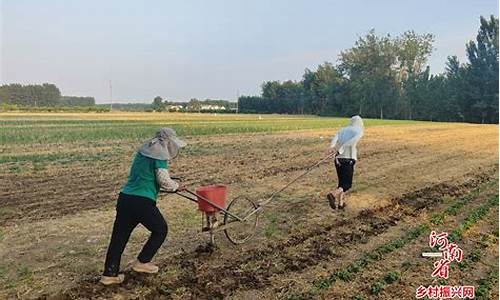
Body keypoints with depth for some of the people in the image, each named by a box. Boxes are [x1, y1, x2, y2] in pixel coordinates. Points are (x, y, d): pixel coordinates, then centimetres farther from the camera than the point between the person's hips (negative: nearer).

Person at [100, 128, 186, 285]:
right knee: (160, 229, 15)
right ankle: (142, 262, 21)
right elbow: (164, 181, -13)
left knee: (119, 236, 14)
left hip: (124, 198, 8)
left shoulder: (143, 151, 18)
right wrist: (176, 186, 6)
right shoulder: (160, 155, -6)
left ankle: (109, 274, 20)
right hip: (142, 202, -8)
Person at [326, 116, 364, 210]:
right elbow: (351, 141, -16)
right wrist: (339, 150, -25)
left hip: (338, 159, 5)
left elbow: (335, 139, -5)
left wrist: (331, 147, -23)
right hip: (348, 159, -5)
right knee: (347, 184, -1)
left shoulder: (342, 130, 18)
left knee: (342, 182, 20)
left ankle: (340, 202, 20)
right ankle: (333, 194, -25)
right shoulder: (359, 132, 5)